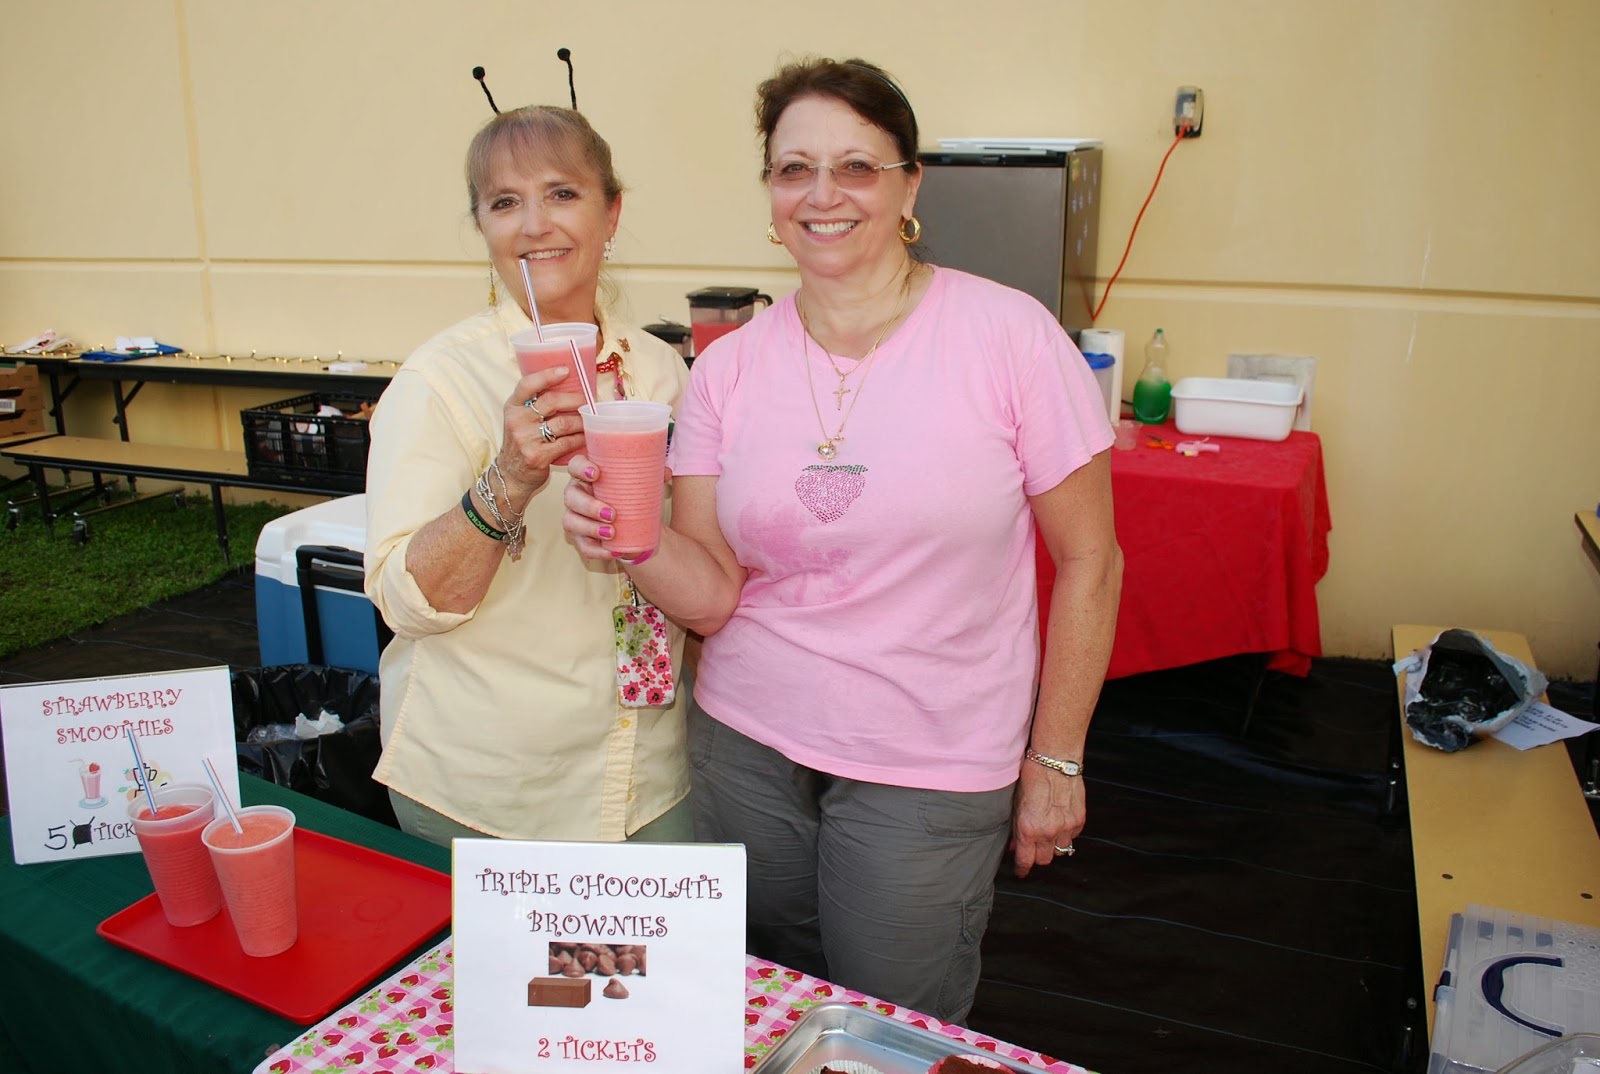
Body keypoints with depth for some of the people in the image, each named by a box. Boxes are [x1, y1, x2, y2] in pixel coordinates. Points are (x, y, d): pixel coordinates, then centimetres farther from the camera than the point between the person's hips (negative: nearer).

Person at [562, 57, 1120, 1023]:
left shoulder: (1008, 334, -11)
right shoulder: (730, 367, -1)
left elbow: (1089, 564, -5)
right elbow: (711, 595, -3)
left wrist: (1056, 759, -2)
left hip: (929, 771, -3)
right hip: (746, 743, 3)